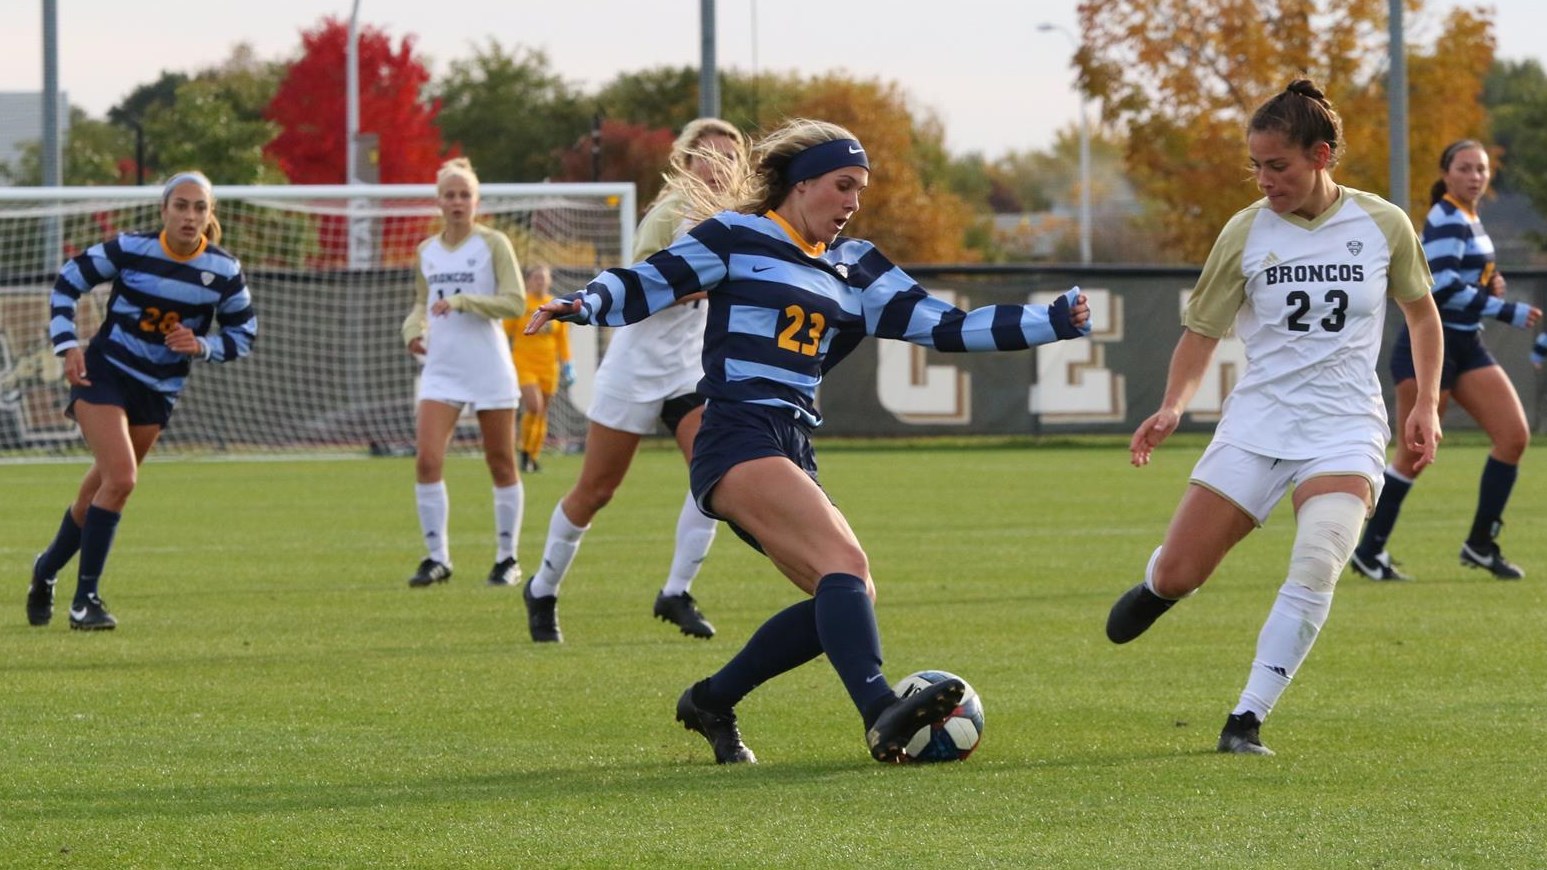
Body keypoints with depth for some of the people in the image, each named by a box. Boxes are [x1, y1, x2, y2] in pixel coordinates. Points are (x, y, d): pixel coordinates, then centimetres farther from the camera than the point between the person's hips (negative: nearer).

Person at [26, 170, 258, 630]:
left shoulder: (224, 271, -9)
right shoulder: (129, 250, -16)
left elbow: (244, 334, 2)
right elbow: (67, 282, -3)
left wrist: (202, 346, -17)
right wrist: (67, 345, -13)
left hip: (159, 391, 4)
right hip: (104, 372, -4)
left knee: (103, 487, 12)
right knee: (121, 477, -20)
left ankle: (47, 568, 37)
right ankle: (85, 597, -11)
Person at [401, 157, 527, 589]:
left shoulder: (493, 244, -4)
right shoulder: (427, 251, 10)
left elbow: (516, 302, -11)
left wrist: (463, 301, -22)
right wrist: (414, 327, 1)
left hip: (489, 370, -4)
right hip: (441, 370, 4)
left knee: (501, 464, 4)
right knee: (427, 460, -11)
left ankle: (507, 558, 16)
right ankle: (437, 558, -4)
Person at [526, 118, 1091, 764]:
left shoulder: (855, 267, 20)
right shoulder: (738, 237, 3)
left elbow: (946, 327, 16)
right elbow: (644, 285, 1)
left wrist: (1055, 322, 8)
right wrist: (584, 305, -20)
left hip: (793, 454, 8)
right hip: (739, 440, -8)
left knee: (849, 599, -2)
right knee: (846, 564, -25)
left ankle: (711, 702, 13)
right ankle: (882, 714, -43)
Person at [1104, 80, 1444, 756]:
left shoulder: (1383, 225, -1)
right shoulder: (1246, 232, -2)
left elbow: (1421, 311, 16)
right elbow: (1203, 330, 4)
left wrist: (1426, 404, 8)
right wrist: (1173, 406, -12)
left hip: (1346, 427, -1)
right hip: (1257, 421, 1)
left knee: (1318, 563, -26)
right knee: (1177, 575, -3)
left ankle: (1247, 719, -16)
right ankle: (1157, 589, 37)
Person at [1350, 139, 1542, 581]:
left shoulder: (1468, 219, 14)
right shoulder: (1447, 220, -14)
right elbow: (1442, 286, -25)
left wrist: (1489, 285, 3)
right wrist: (1506, 311, -24)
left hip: (1465, 345, 9)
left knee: (1514, 435, -2)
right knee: (1414, 455, -6)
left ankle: (1481, 544, 6)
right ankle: (1369, 550, 6)